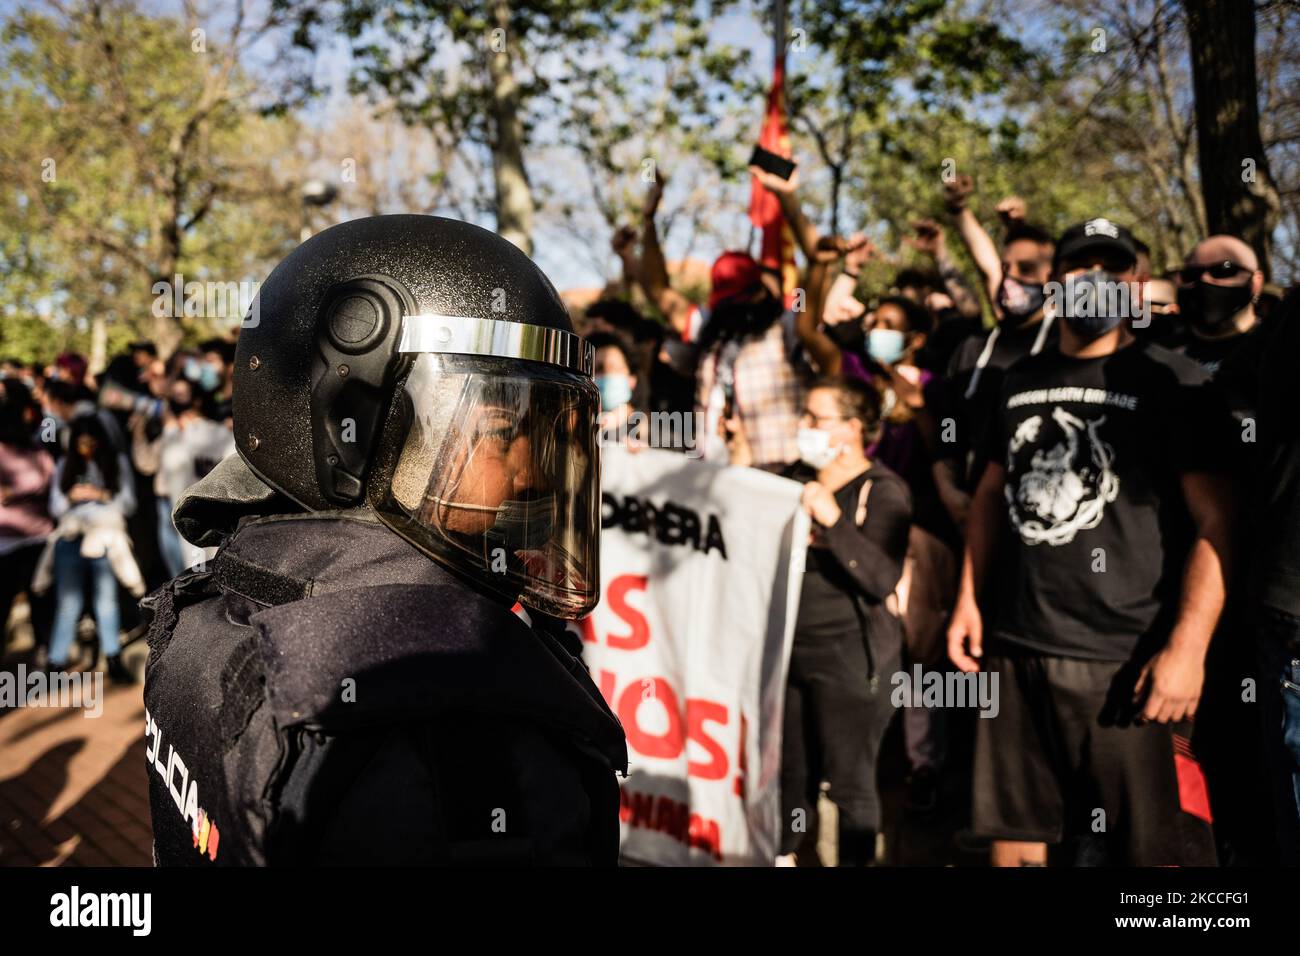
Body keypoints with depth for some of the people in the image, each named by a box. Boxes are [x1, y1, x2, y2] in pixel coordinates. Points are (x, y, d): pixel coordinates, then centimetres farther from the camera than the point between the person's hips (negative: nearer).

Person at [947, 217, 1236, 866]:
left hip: (1126, 661, -5)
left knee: (1154, 847, -1)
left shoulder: (1172, 382, -3)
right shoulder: (1022, 381, 14)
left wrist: (1188, 647, -18)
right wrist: (968, 599, 12)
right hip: (1015, 649, 5)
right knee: (1014, 834, 12)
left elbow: (1216, 523, -9)